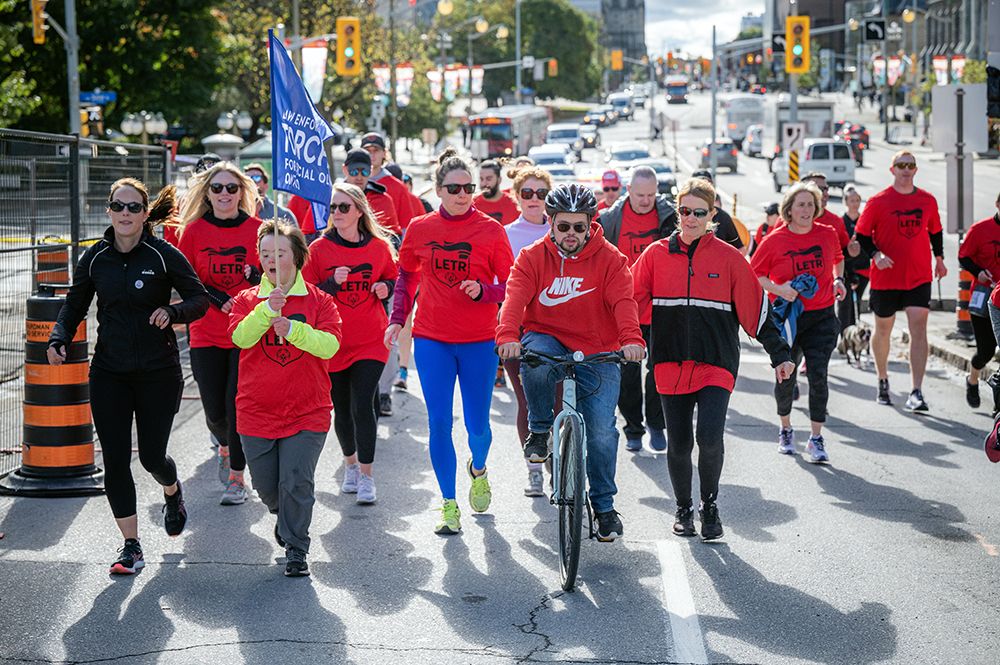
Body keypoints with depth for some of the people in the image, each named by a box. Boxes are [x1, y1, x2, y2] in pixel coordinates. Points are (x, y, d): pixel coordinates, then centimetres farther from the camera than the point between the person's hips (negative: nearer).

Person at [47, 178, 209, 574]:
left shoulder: (163, 255, -7)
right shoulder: (95, 257, 2)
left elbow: (200, 299, -3)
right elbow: (74, 305, 9)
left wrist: (172, 311, -23)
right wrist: (59, 338, -9)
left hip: (158, 373, -3)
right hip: (109, 374, 3)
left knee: (152, 456, 1)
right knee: (115, 460, -2)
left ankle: (172, 493, 39)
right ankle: (131, 547, 8)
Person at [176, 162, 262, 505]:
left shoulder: (257, 229, -1)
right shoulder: (194, 230, 2)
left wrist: (259, 277, -18)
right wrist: (216, 296, -11)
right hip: (207, 334, 2)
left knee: (238, 405, -8)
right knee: (214, 410, 3)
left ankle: (237, 478, 7)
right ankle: (225, 447, 38)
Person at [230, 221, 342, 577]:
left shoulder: (318, 300, 2)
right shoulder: (247, 300, 4)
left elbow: (330, 344, -14)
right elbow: (240, 337, -16)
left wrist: (292, 328, -28)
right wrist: (268, 309, -30)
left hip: (307, 413, -2)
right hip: (256, 412, 2)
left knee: (296, 483, -10)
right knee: (266, 486, 11)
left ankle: (296, 548, 7)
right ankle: (283, 517, 43)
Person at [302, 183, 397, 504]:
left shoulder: (379, 247, 0)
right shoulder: (319, 249, -3)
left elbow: (394, 280, 16)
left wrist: (386, 288, -6)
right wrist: (333, 283, -19)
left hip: (370, 342, -1)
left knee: (363, 406, -10)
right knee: (341, 409, 11)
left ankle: (366, 476, 1)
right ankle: (350, 464, 34)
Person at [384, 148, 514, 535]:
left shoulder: (490, 230, -4)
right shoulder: (420, 230, 2)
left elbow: (511, 287, 0)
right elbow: (406, 276, 18)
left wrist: (482, 291, -19)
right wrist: (397, 319, 9)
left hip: (479, 341, -1)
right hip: (432, 339, 1)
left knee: (478, 424, 4)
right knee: (439, 423, -2)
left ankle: (478, 470, 38)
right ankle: (449, 505, 8)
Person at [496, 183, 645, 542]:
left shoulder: (609, 259, -5)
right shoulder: (532, 257, -3)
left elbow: (623, 301, -18)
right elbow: (515, 297, -16)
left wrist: (631, 338, -38)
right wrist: (508, 336, -36)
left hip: (597, 352, 0)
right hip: (547, 339, 0)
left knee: (601, 432, -7)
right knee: (535, 365, -37)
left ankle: (604, 505, 14)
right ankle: (539, 430, -8)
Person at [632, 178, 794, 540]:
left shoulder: (728, 257, 1)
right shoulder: (656, 254, 4)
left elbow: (755, 308, 3)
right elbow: (630, 298, 8)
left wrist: (779, 353, 2)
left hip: (716, 363, -2)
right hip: (670, 363, 2)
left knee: (710, 438, -16)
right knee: (678, 443, 6)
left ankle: (710, 506, 9)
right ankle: (683, 508, 29)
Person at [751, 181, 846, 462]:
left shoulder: (828, 234, 2)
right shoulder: (774, 240, -6)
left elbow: (838, 259, 23)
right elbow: (754, 273, 1)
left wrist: (838, 279, 7)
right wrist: (777, 289, -14)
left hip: (821, 318, 1)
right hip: (787, 318, -1)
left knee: (818, 375, -8)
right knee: (786, 377, 7)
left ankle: (816, 439, 0)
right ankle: (785, 429, 32)